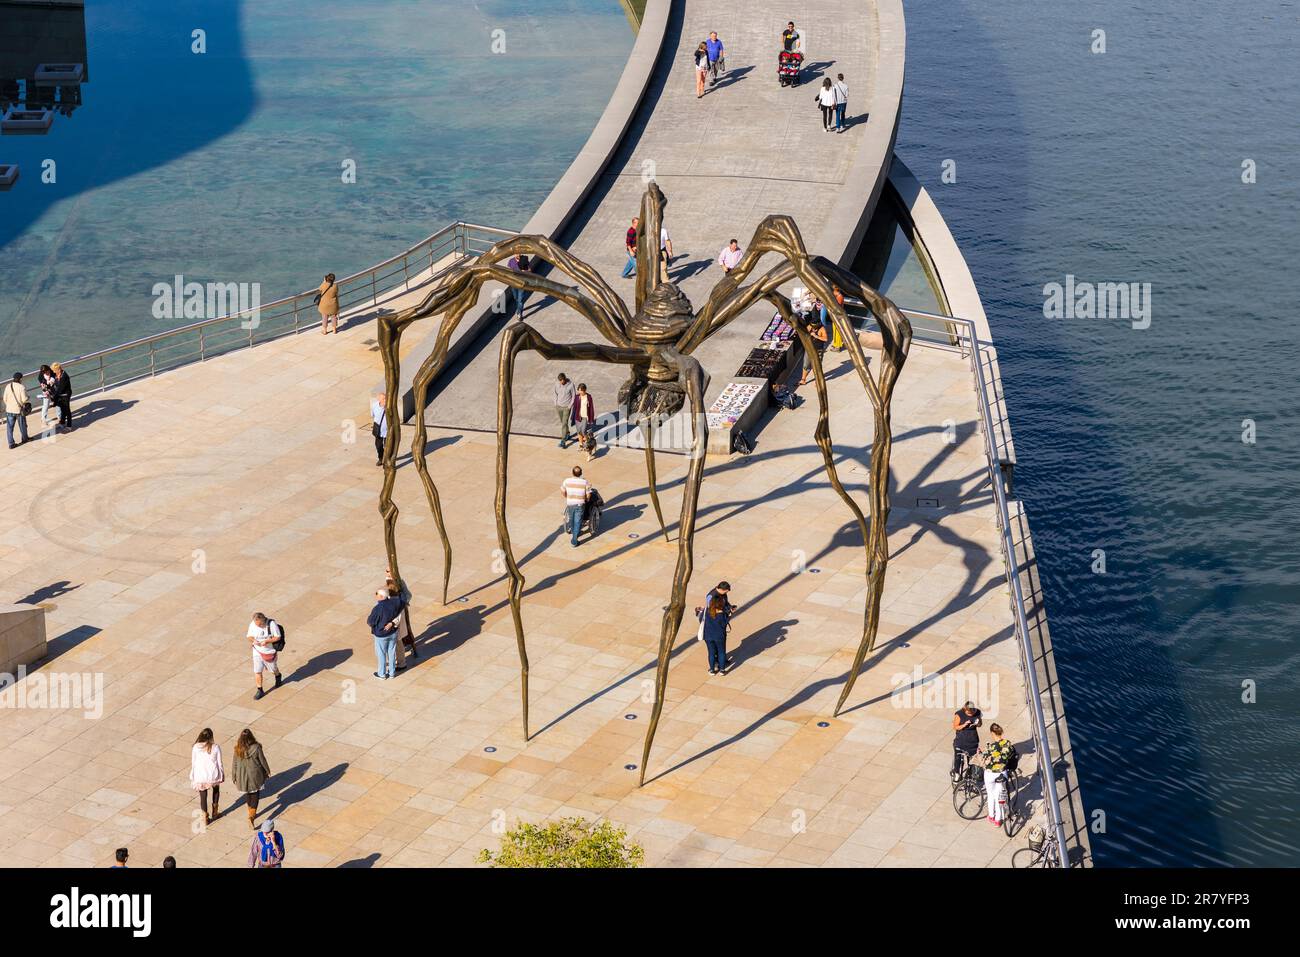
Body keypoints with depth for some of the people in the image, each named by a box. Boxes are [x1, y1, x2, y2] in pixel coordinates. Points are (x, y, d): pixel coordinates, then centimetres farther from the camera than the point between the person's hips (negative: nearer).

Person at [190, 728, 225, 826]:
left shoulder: (195, 747, -13)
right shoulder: (215, 747, -16)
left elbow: (193, 763, -4)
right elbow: (219, 763, -8)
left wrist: (192, 777, 9)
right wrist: (222, 774, 8)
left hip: (200, 776, 0)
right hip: (213, 775, 0)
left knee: (203, 796, 15)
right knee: (216, 790, 30)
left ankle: (205, 819, 23)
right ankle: (215, 812, 39)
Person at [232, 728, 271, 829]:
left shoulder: (238, 750, -16)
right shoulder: (256, 748, -22)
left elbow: (235, 764, -5)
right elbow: (263, 761, -10)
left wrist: (234, 777, 10)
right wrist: (267, 771, 9)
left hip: (243, 776, 2)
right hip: (255, 776, -2)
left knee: (247, 794, 24)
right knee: (255, 796, 11)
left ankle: (251, 814, 41)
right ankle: (251, 817, -3)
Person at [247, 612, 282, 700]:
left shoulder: (271, 624, -23)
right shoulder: (252, 624, -13)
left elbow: (278, 637, -15)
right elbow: (249, 636, 0)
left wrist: (267, 641, -29)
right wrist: (253, 640, -23)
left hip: (270, 652, -2)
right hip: (257, 652, 2)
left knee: (273, 669, 19)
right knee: (257, 672, 1)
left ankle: (278, 676, 53)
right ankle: (260, 691, 16)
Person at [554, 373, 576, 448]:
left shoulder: (570, 385, -20)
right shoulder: (557, 383, -9)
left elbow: (573, 396, -9)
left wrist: (570, 406, -12)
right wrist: (556, 403, 3)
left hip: (567, 407, -4)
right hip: (559, 406, 4)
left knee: (564, 423, -7)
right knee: (562, 422, 19)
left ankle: (563, 441, -5)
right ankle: (567, 433, 44)